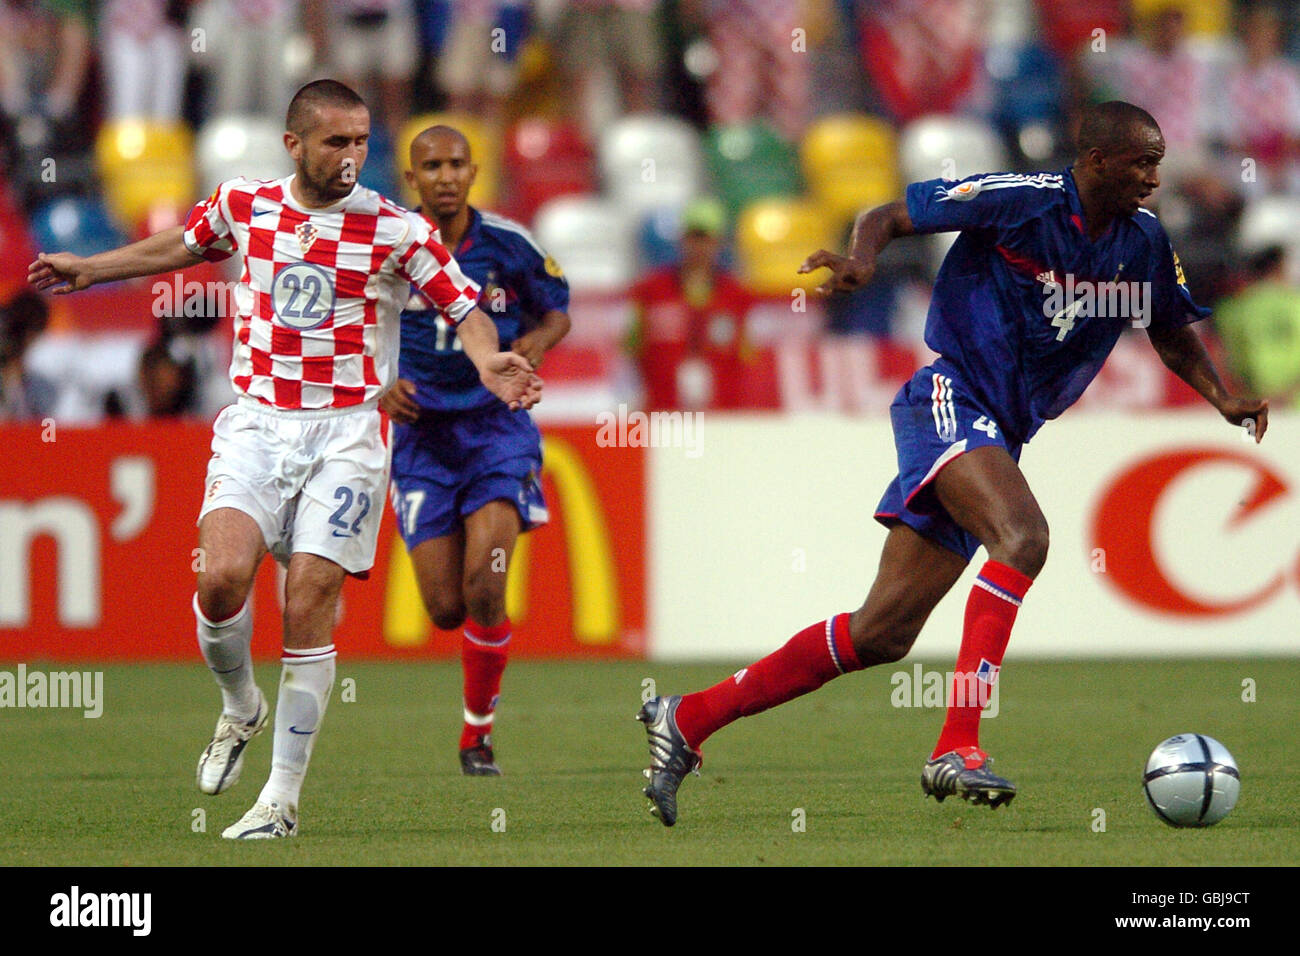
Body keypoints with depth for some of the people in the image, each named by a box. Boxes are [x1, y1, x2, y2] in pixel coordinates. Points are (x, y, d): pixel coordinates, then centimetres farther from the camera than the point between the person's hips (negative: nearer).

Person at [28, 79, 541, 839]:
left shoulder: (396, 230, -5)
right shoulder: (242, 205, 4)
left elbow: (465, 306, -1)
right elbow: (185, 245, 25)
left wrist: (489, 362, -22)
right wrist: (91, 270, 32)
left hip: (346, 433, -2)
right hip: (257, 425, 2)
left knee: (310, 607, -8)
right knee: (223, 576, -20)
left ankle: (284, 796, 4)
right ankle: (241, 708, 13)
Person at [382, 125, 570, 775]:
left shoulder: (508, 245, -5)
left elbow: (557, 311, 10)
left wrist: (535, 344, -12)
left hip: (496, 424, -1)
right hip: (422, 433, 1)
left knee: (483, 588, -18)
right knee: (446, 610, -3)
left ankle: (478, 734, 0)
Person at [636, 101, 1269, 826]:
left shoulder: (1145, 243, 7)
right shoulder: (1021, 199, -11)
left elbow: (1174, 333, 22)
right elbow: (892, 217, -5)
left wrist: (1223, 397, 5)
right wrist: (863, 260, -26)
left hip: (1000, 436, 7)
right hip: (950, 400, -7)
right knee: (1024, 536, -33)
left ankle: (687, 720, 13)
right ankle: (958, 747, -36)